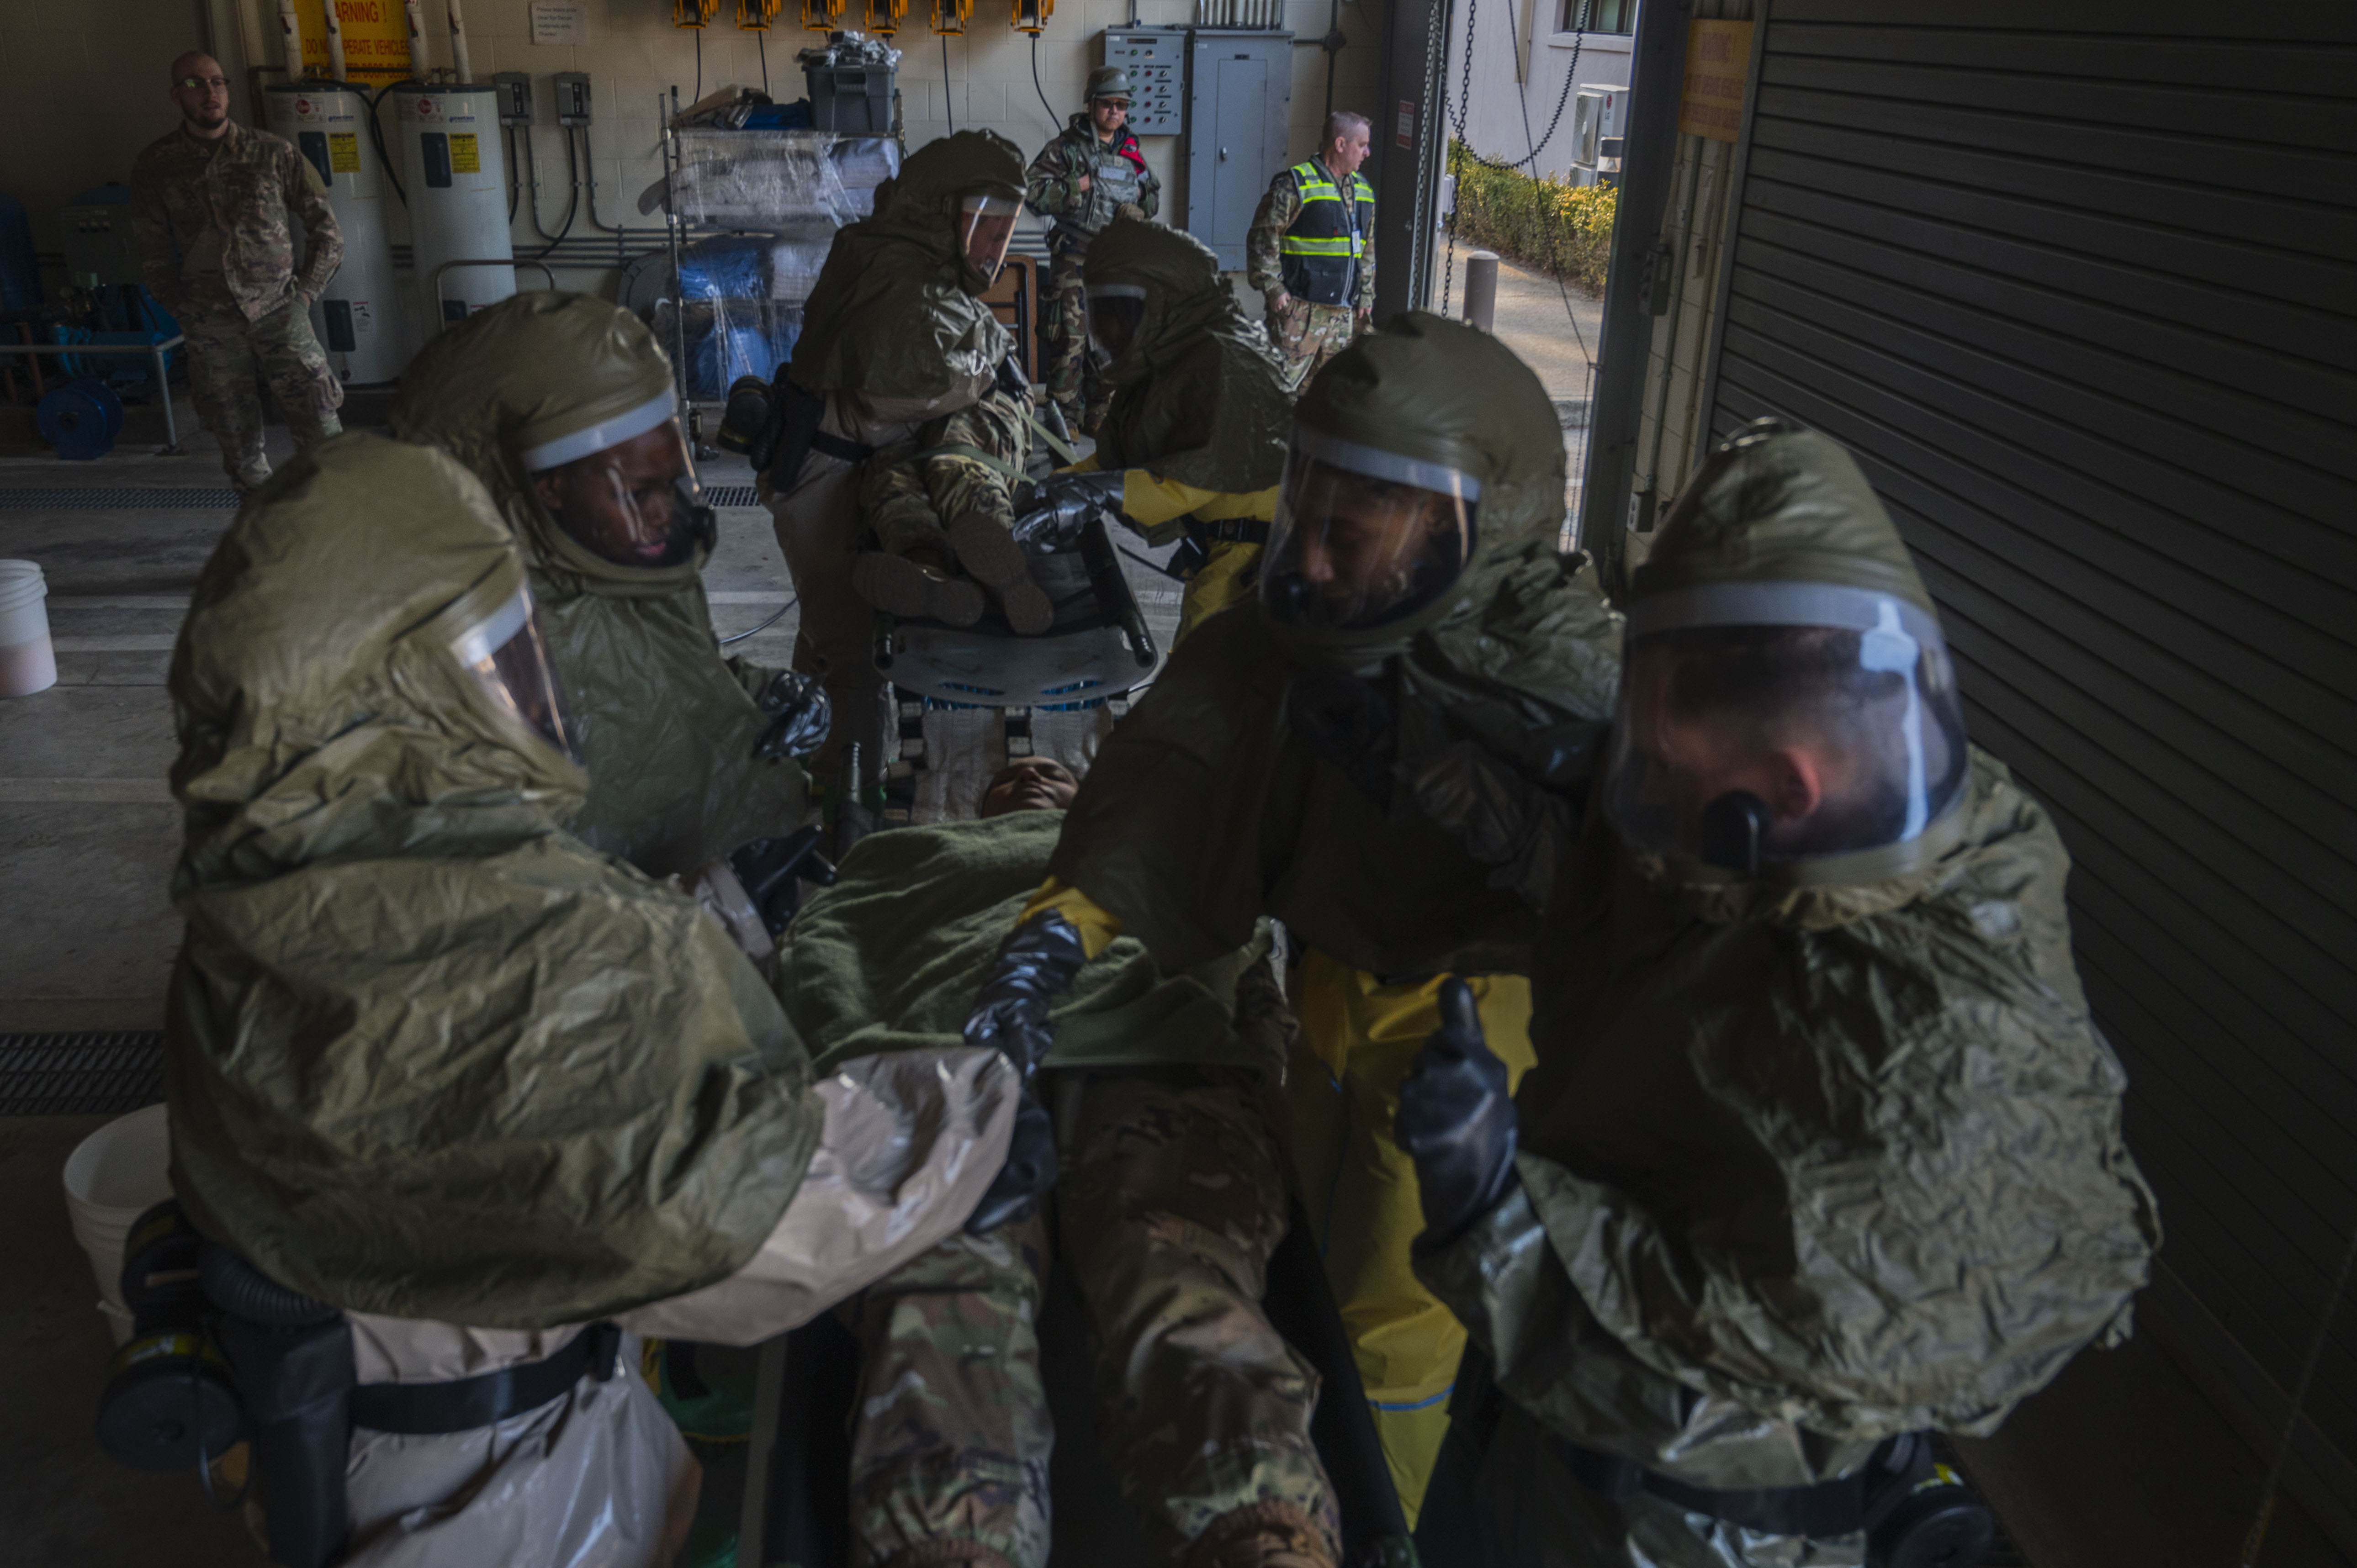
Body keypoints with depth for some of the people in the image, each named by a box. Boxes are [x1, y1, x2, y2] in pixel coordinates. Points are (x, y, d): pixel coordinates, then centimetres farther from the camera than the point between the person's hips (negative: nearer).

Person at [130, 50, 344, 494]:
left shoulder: (273, 153, 1)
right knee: (238, 441, 6)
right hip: (211, 325, 1)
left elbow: (327, 233, 5)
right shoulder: (155, 168, 4)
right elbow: (153, 256, 12)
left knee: (321, 429, -7)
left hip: (278, 312, -1)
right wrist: (184, 313, 7)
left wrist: (304, 295, 0)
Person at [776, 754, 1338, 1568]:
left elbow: (1247, 949, 30)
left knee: (1194, 1328, -35)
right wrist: (859, 1046, 1)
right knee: (947, 1322, -37)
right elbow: (820, 943, 27)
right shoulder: (914, 849, 46)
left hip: (1157, 1067, 0)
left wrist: (1257, 1084, 6)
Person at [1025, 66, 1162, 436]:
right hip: (1074, 260, -5)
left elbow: (1154, 196, 25)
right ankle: (1064, 420, -1)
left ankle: (1098, 417, 19)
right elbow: (1033, 192, -11)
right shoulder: (1067, 147, -4)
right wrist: (1079, 186, -14)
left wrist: (1137, 207, 4)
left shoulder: (1131, 151, 12)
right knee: (1070, 340, -8)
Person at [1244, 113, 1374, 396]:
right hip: (1300, 310, -7)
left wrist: (1366, 297, 17)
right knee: (1283, 382, -10)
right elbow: (1263, 238, -10)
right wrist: (1273, 289, -15)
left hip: (1343, 313, 7)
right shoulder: (1296, 184, -8)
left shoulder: (1363, 189, 16)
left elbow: (1368, 250, 23)